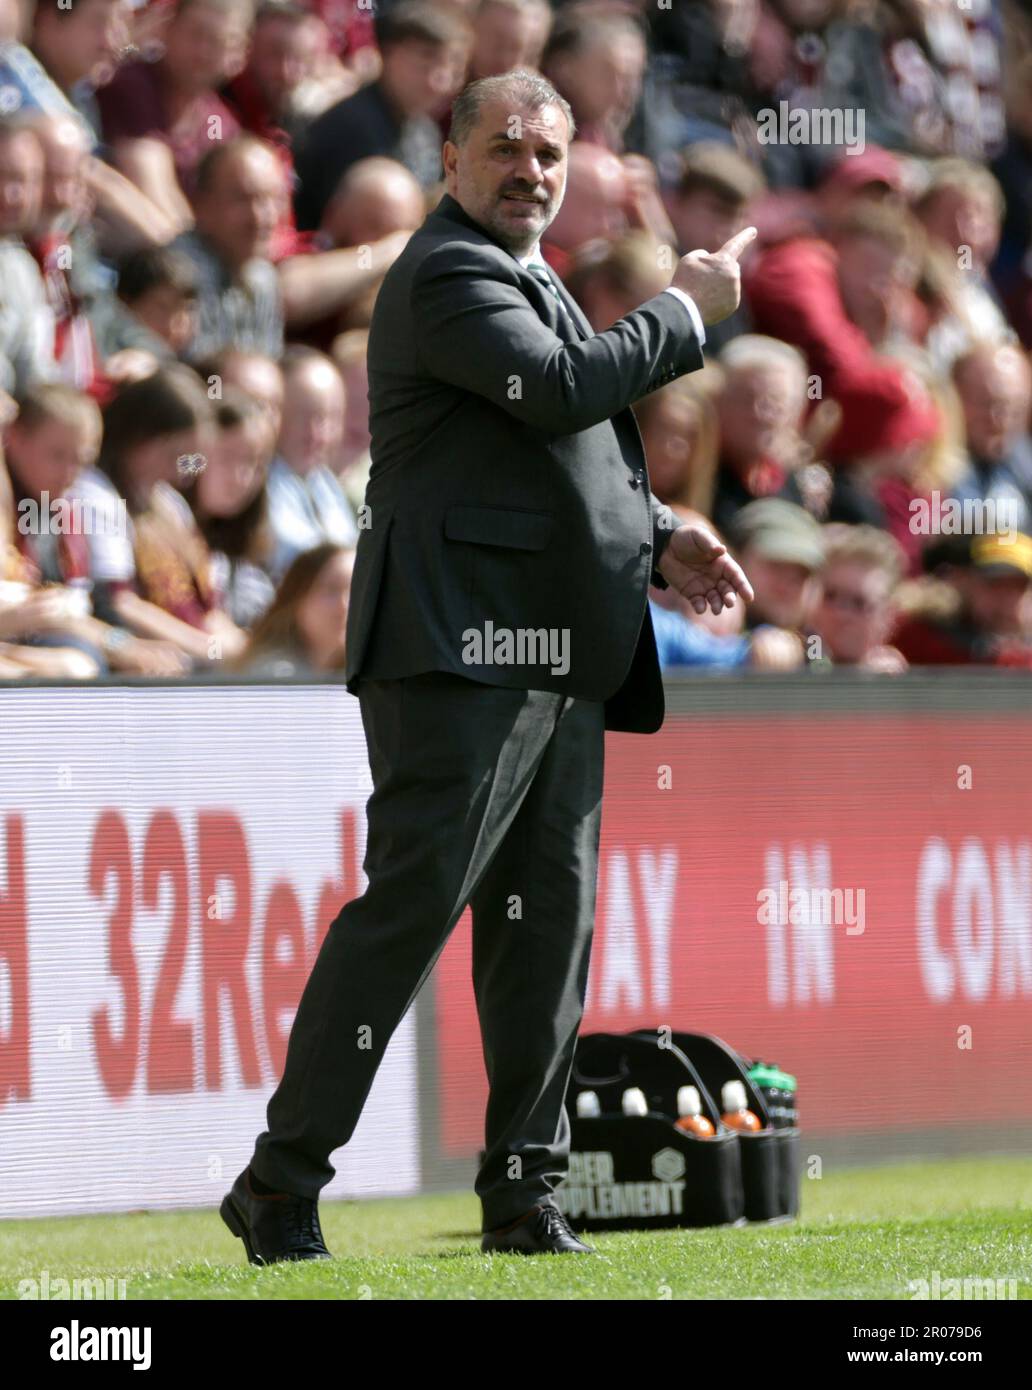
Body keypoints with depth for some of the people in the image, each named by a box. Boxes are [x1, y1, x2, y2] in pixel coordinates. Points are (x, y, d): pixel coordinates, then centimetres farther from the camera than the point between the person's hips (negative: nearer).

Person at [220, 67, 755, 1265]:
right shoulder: (446, 276, -7)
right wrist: (685, 312, -8)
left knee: (548, 922, 8)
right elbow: (560, 390, -21)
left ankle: (524, 1195, 12)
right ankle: (280, 1184, -10)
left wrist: (657, 541, 14)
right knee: (412, 900, -13)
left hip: (554, 664, 10)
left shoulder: (530, 284, 25)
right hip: (461, 651, -10)